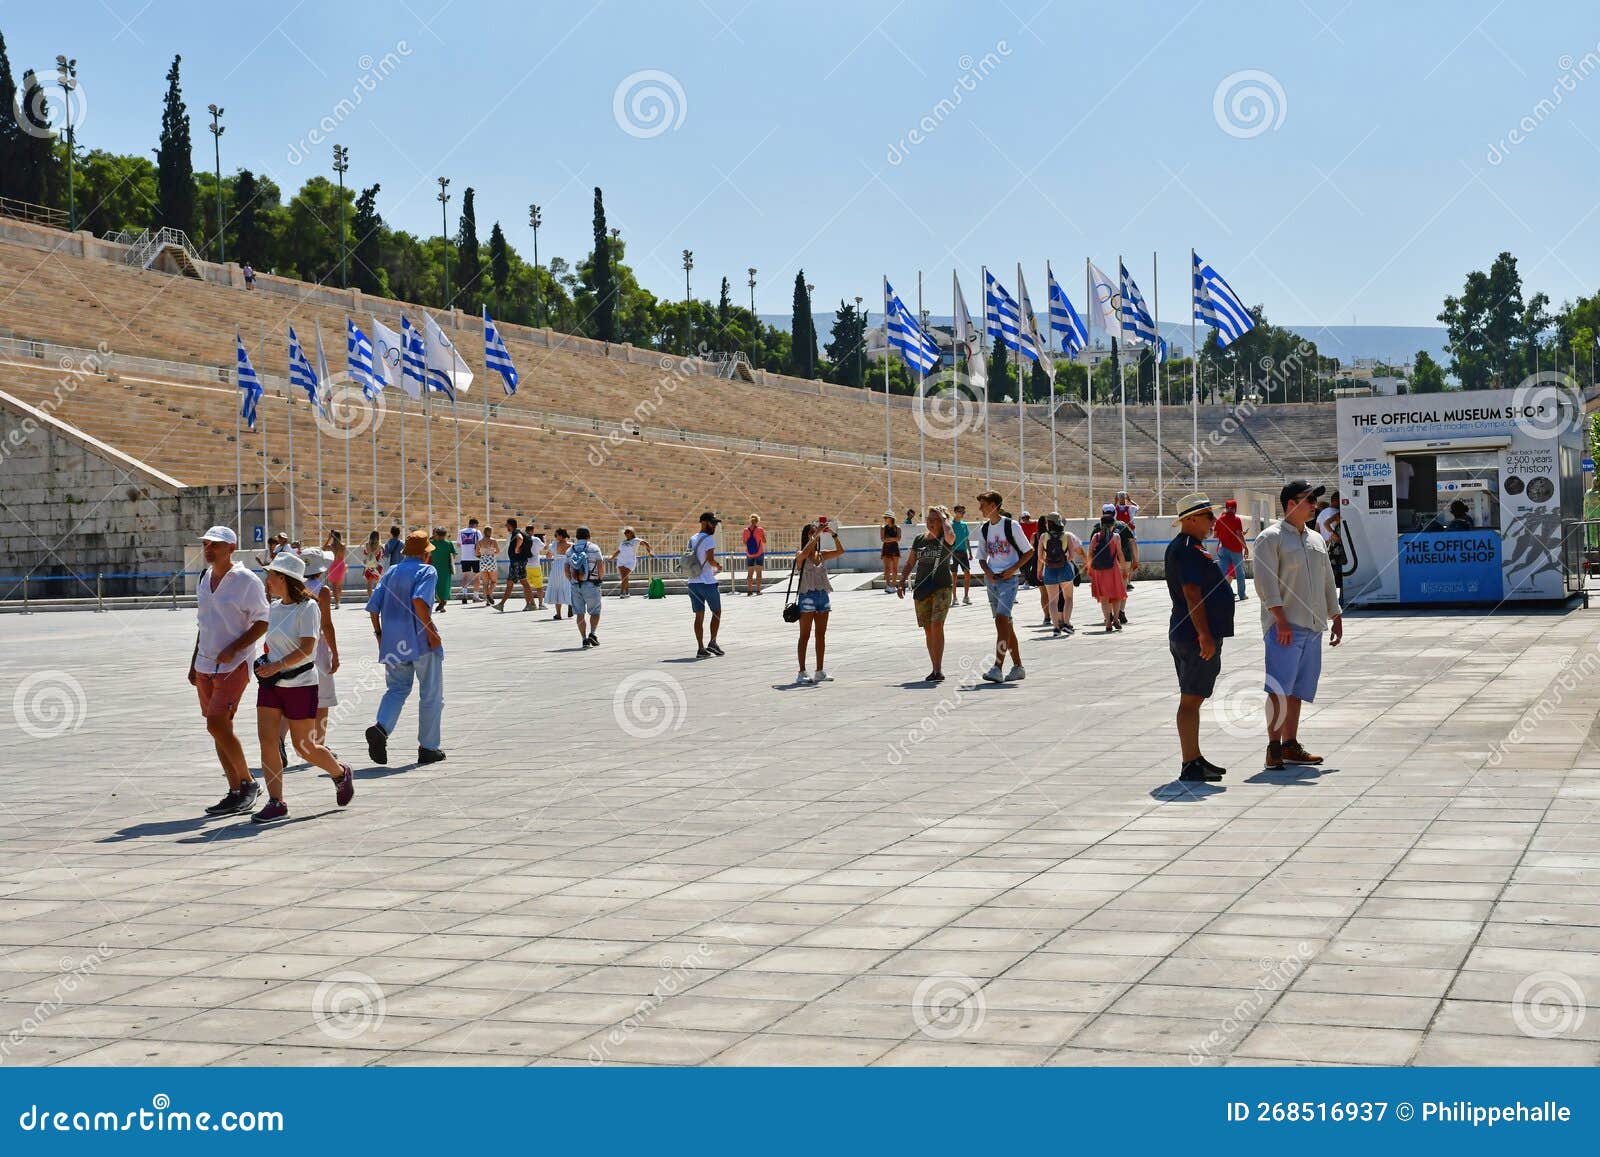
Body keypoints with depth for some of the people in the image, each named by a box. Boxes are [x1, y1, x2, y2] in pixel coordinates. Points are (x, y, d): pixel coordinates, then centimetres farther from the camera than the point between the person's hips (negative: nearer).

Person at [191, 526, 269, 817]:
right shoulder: (204, 580, 14)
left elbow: (263, 622, -10)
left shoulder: (246, 580, -9)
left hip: (234, 664, -8)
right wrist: (193, 663, 20)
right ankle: (236, 792, 13)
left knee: (217, 724, -16)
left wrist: (233, 649, -19)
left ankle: (248, 782, -1)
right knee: (219, 728, 6)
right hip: (205, 664, 8)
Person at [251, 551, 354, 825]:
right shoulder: (273, 608, 9)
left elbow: (306, 649, -19)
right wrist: (267, 664, 12)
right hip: (271, 683, 7)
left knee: (305, 747, 3)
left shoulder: (307, 607, -12)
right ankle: (276, 803, -2)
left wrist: (277, 666, -27)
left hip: (300, 684, -7)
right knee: (267, 741, -5)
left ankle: (341, 774, 31)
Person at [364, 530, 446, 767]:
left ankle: (380, 728, -13)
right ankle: (428, 747, 11)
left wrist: (379, 634, 21)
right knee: (431, 694, 8)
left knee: (397, 689, 14)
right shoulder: (426, 571, -5)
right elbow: (419, 600, -23)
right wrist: (432, 631, -18)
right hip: (421, 641, -5)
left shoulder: (390, 572, 13)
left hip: (393, 641, 5)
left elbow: (373, 607, 10)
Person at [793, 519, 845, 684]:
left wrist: (834, 534, -9)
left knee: (821, 635, 8)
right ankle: (802, 673, 0)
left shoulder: (822, 554, 11)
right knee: (805, 636, -3)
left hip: (823, 595, 6)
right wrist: (817, 534, -25)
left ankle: (820, 671, 15)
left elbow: (840, 551, -1)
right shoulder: (801, 556, -5)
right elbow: (806, 551, -28)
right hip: (807, 595, -6)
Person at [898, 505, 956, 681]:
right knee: (928, 630, 5)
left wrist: (944, 518, -14)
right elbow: (909, 564, 17)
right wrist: (902, 582, 6)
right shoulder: (919, 539, 10)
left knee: (936, 626, -18)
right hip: (921, 589, 5)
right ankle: (936, 669, 12)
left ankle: (938, 669, -18)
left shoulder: (945, 540, -3)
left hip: (942, 587, -5)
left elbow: (950, 535, -29)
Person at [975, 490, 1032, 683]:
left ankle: (997, 668, -25)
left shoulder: (1011, 526, -7)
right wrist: (987, 572, -2)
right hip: (991, 580, 7)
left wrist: (1013, 569, -13)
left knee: (1001, 620, -19)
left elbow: (1029, 551, -3)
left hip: (1008, 579, -7)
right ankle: (1018, 667, 19)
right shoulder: (983, 529, 10)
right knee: (1005, 624, 10)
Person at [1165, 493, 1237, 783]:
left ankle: (1194, 759, 22)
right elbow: (1192, 594, -23)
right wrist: (1205, 636, -26)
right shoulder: (1189, 550, -16)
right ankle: (1190, 766, -9)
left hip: (1185, 636, 11)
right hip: (1196, 636, -11)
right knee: (1191, 700, -9)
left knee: (1192, 699, 15)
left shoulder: (1182, 547, 19)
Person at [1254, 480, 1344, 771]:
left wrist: (1336, 617, 20)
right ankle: (1274, 747, -9)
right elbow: (1265, 582, -12)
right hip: (1284, 626, -7)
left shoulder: (1316, 540, 20)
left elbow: (1327, 582, 25)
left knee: (1297, 689, 8)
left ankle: (1290, 744, 13)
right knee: (1279, 689, -11)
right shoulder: (1270, 537, -4)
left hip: (1313, 626, 7)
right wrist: (1280, 618, -18)